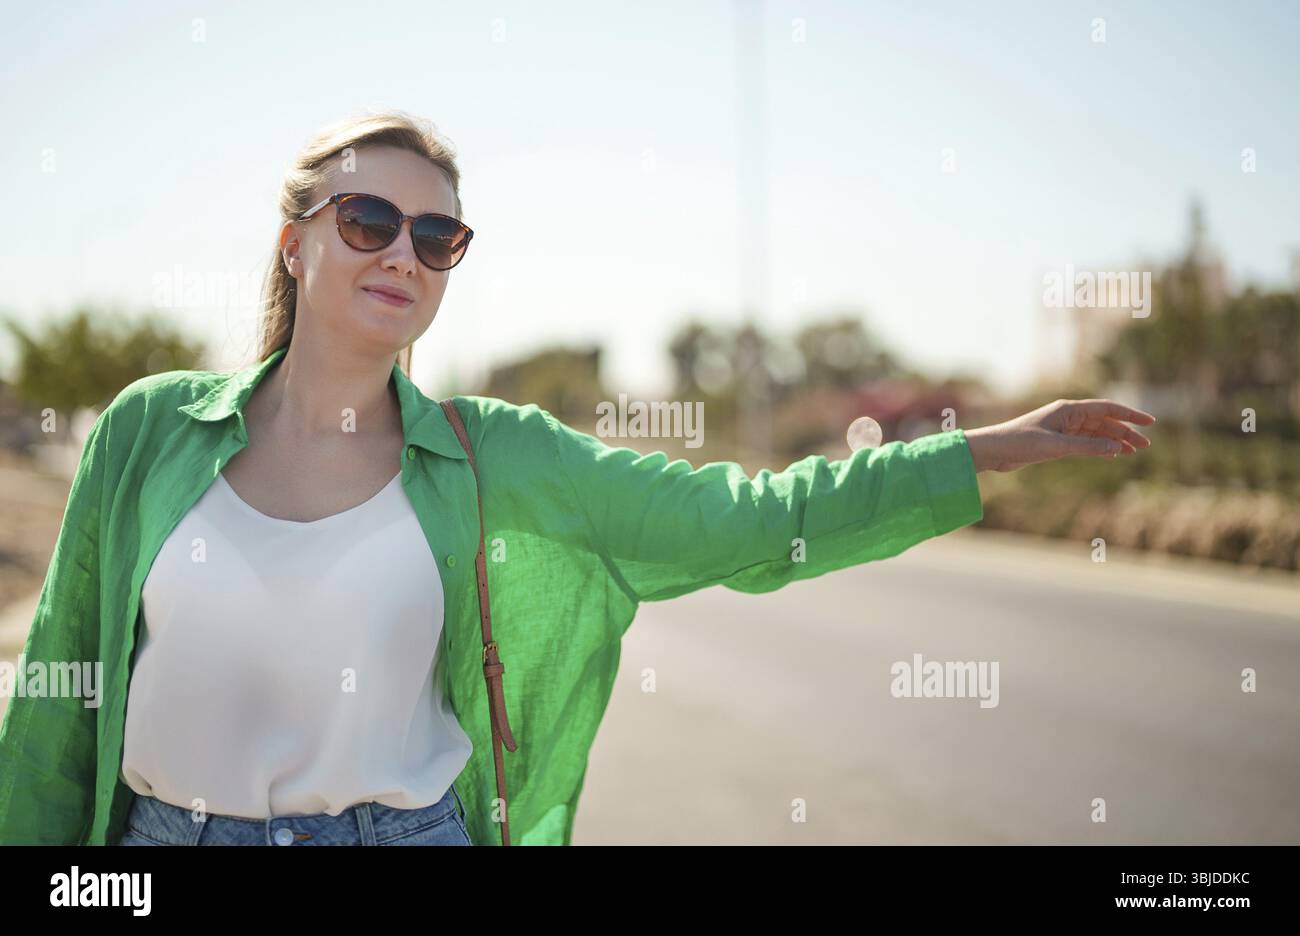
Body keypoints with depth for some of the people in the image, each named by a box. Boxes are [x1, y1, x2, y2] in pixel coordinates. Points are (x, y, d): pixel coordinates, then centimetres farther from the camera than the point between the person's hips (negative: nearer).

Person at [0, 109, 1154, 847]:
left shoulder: (491, 460, -2)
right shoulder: (150, 429, -2)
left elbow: (752, 522, -3)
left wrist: (994, 447, -6)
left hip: (407, 828, 0)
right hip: (164, 832, 1)